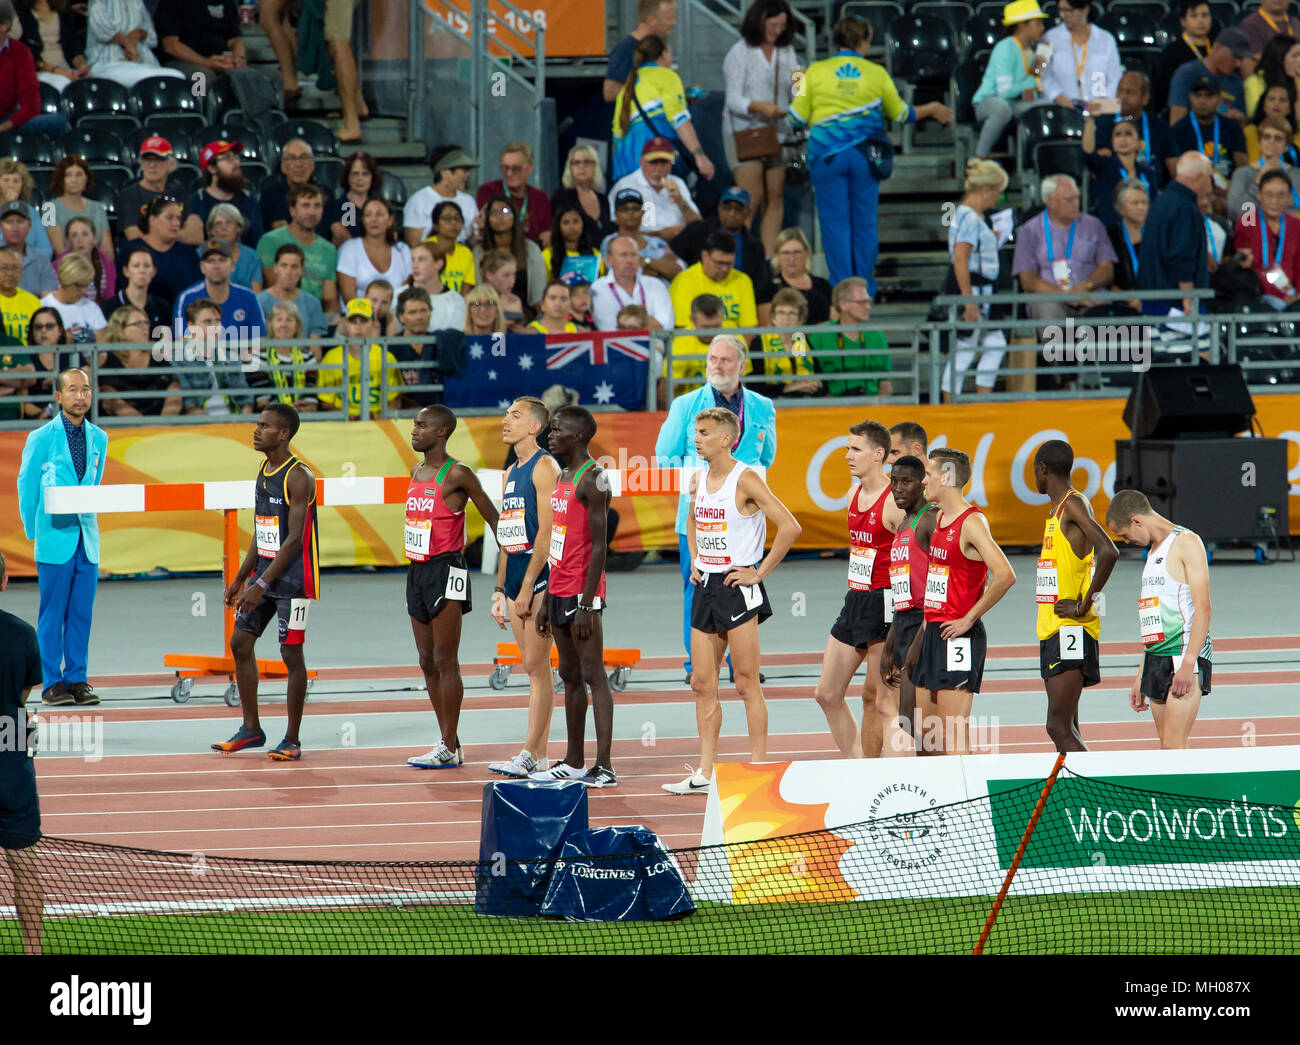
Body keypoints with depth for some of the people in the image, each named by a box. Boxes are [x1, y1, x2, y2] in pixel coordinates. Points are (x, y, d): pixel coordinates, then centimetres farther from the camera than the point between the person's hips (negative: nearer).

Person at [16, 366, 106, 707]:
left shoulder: (99, 439, 9)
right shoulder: (41, 439, -3)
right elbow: (27, 486, 4)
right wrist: (35, 532, 6)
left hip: (87, 538, 4)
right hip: (55, 539, -4)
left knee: (82, 613, 3)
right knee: (53, 613, -3)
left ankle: (77, 680, 8)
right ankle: (52, 683, 1)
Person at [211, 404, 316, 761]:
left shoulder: (298, 477, -16)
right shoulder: (263, 472, 11)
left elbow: (294, 540, -20)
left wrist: (262, 584, -23)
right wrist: (240, 579, 17)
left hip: (293, 577, -9)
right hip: (264, 571, 9)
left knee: (291, 654, -4)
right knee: (240, 642, 7)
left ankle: (292, 740, 4)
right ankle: (251, 729, 17)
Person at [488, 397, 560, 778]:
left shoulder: (544, 467, -9)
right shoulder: (511, 473, 18)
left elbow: (546, 532, -16)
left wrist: (528, 586, -19)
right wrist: (499, 591, 17)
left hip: (540, 574, -9)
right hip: (516, 576, 9)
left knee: (536, 664, -8)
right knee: (533, 667, 9)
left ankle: (530, 755, -8)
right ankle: (539, 755, 10)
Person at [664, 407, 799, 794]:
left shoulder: (745, 480, -13)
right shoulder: (698, 480, 10)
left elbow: (789, 527, -19)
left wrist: (760, 572, -15)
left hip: (737, 586, -8)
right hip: (706, 586, 8)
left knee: (746, 683, -3)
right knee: (702, 683, 7)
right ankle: (705, 773, 12)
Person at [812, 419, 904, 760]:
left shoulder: (895, 501, -15)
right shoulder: (854, 494, 12)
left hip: (883, 604, -9)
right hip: (855, 600, 9)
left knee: (882, 700, -7)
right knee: (827, 693, 12)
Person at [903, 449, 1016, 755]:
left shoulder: (972, 523, -14)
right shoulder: (939, 520, 15)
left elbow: (1005, 575, -26)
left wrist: (969, 618, -19)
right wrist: (917, 646, 22)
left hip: (958, 636, -9)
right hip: (933, 633, 9)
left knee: (953, 738, -9)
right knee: (928, 736, 9)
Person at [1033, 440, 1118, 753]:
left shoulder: (1074, 505, -12)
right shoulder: (1057, 509, 18)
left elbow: (1108, 552, -26)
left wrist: (1085, 605, -21)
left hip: (1071, 630, -10)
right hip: (1053, 631, 10)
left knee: (1059, 726, -16)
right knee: (1065, 729, 9)